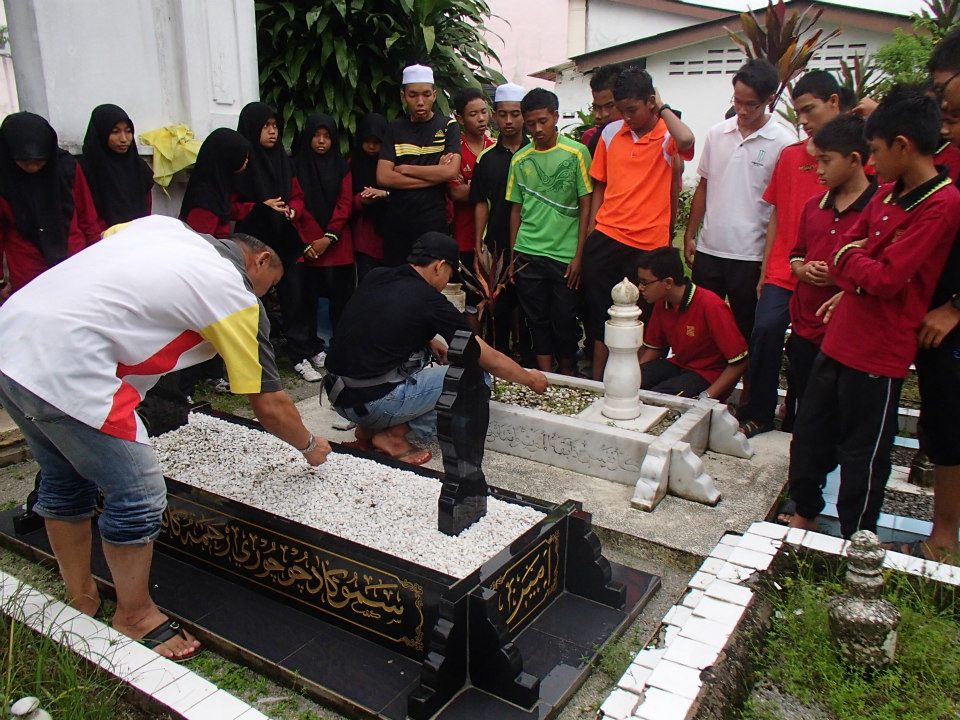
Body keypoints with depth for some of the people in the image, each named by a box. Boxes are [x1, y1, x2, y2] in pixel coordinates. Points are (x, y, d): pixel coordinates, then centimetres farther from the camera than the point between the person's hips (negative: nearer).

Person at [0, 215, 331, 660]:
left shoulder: (163, 224, 16)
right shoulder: (237, 300, 0)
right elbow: (269, 406, 5)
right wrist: (310, 447, 23)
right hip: (64, 366, -9)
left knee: (64, 480, 24)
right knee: (139, 496, 5)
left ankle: (80, 602, 41)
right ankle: (135, 618, 24)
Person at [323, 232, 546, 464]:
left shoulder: (375, 277, 7)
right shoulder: (430, 301, -10)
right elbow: (491, 360, -1)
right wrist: (530, 379, 15)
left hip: (337, 397, 8)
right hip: (372, 403, -8)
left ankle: (369, 428, 16)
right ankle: (393, 436, -2)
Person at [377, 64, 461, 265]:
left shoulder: (448, 126, 4)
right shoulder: (395, 129, 8)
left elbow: (451, 172, -11)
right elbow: (383, 178, -4)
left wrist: (404, 169, -6)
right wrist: (435, 174, -7)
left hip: (434, 222, -2)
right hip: (397, 222, 2)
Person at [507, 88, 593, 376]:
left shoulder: (576, 153, -1)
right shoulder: (520, 160, 8)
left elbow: (585, 206, -1)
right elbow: (516, 209, 14)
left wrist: (579, 255, -6)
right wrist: (513, 254, 10)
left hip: (565, 254, -3)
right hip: (528, 255, 3)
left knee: (564, 320, 4)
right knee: (538, 320, 8)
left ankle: (567, 376, 24)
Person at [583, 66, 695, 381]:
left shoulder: (667, 136, -4)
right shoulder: (611, 132, 8)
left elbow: (686, 140, -30)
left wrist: (662, 107, -13)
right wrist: (590, 233, 10)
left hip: (649, 244, -3)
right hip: (606, 237, 4)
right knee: (599, 317, 9)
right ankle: (596, 384, 21)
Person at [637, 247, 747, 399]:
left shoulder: (711, 306, -26)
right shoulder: (662, 303, -3)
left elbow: (740, 362, -22)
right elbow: (653, 348, 11)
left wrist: (707, 397, -27)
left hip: (710, 374, -6)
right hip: (678, 364, 6)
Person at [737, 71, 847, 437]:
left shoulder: (858, 157, -2)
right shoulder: (790, 156, 11)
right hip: (783, 272, 3)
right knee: (766, 328, -15)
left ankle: (795, 424, 22)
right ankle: (757, 414, 0)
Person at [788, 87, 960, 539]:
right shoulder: (887, 194, 9)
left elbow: (885, 278, -21)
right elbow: (842, 256, 11)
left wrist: (852, 257, -4)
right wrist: (862, 273, -9)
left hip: (879, 353, -8)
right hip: (840, 338, 8)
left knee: (862, 453, 7)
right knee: (809, 434, 17)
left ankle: (855, 544, 26)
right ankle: (805, 514, 36)